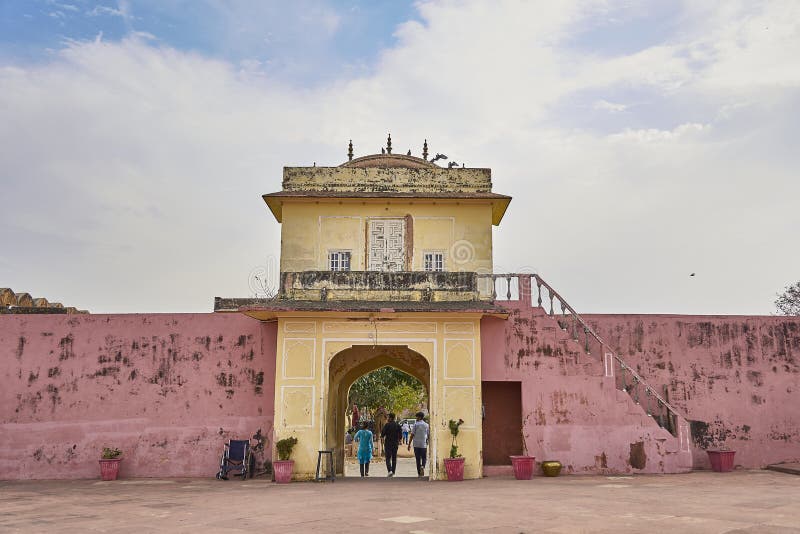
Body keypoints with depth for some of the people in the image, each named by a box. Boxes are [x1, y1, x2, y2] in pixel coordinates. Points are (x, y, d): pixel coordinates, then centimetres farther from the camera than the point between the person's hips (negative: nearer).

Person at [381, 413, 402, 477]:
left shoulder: (387, 425, -10)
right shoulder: (398, 425, 2)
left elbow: (382, 434, -12)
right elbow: (400, 435, 2)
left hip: (388, 444, -4)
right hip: (395, 444, 4)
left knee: (388, 458, -2)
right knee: (394, 458, 12)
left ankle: (389, 471, -19)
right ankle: (393, 472, 14)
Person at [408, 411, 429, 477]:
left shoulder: (416, 424, -2)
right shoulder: (426, 425, 4)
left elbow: (412, 435, -5)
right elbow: (428, 435, 5)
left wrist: (409, 444, -2)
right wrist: (427, 442, 20)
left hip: (416, 444, -1)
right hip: (424, 444, 1)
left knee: (418, 459, 6)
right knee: (424, 458, 11)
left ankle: (419, 473, 7)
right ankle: (422, 466, -18)